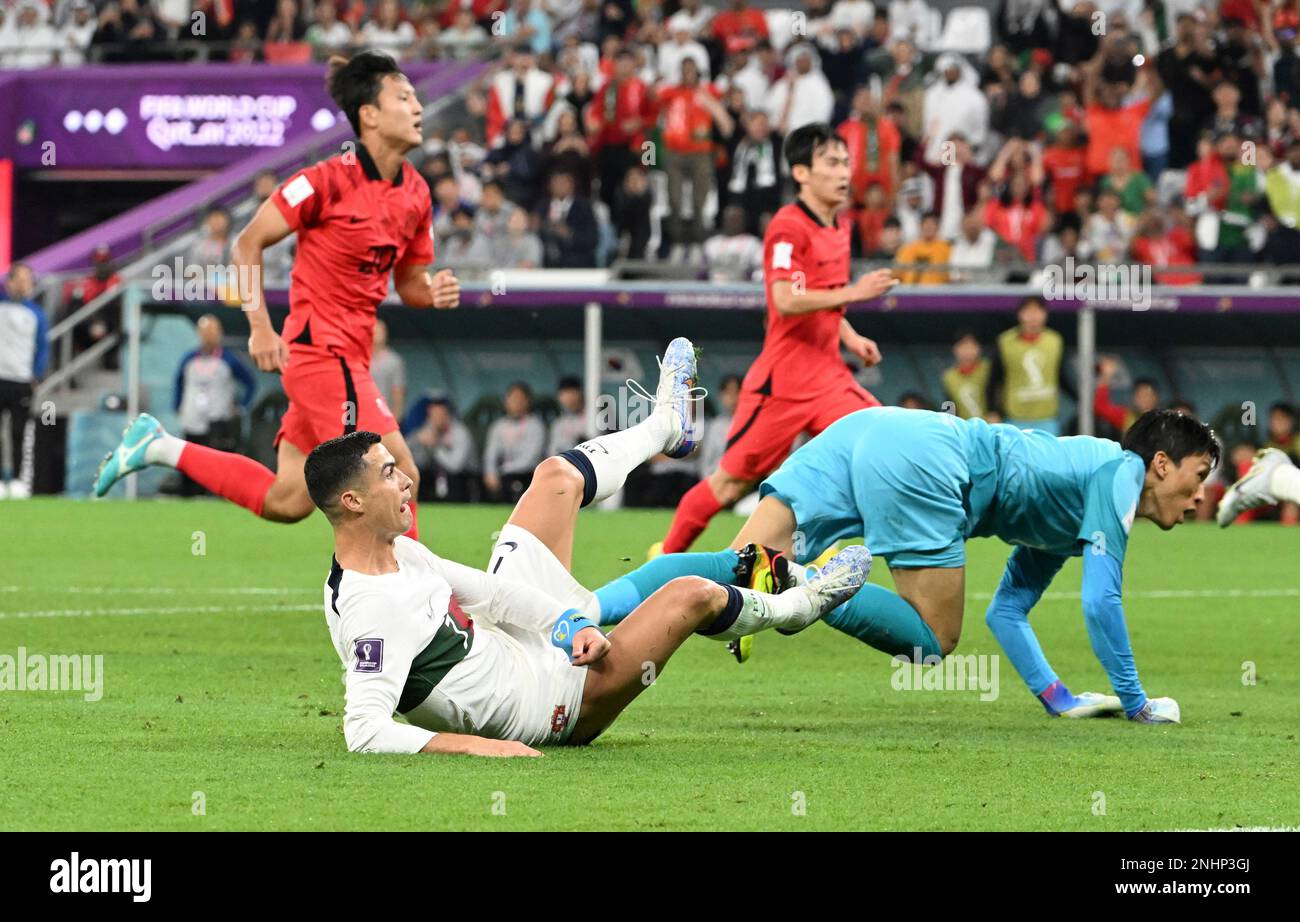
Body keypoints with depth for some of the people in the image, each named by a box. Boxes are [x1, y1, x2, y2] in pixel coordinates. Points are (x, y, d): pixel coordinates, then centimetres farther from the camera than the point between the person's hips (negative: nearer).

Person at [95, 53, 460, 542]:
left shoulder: (416, 193, 7)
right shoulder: (330, 179, -14)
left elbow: (407, 281, 19)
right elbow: (248, 243, -7)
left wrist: (433, 292, -5)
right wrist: (260, 327, -13)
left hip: (351, 357, 8)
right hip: (321, 350, -8)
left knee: (286, 501, 9)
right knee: (398, 474, -14)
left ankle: (160, 447, 21)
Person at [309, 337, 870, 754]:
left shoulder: (395, 552, -9)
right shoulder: (371, 613, -37)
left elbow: (480, 589, -2)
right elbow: (364, 731, -43)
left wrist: (570, 623, -14)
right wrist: (472, 745, -48)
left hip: (508, 633, 9)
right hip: (555, 705, -9)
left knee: (559, 475, 12)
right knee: (692, 595, -6)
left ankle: (664, 427, 45)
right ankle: (796, 608, 30)